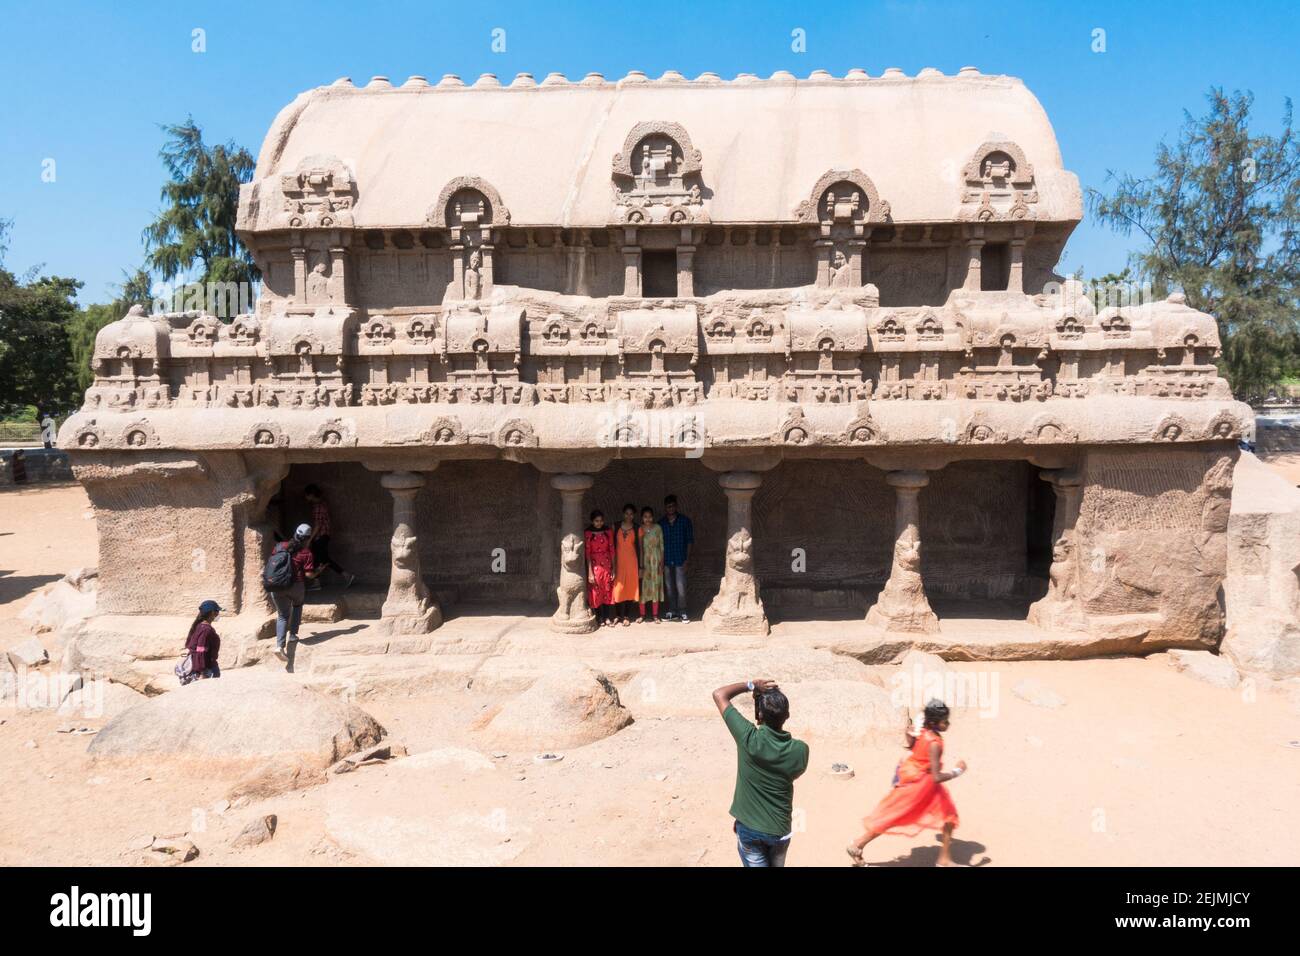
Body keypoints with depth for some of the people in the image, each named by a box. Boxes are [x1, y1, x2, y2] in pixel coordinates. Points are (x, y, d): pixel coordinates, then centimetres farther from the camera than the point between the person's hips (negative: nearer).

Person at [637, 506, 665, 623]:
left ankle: (655, 615, 12)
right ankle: (642, 614, 11)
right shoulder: (640, 529, -1)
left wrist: (662, 562, -2)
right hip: (643, 560, -1)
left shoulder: (658, 528, 1)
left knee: (655, 586, 4)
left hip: (656, 560, 1)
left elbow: (662, 545, 3)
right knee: (643, 587, 1)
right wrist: (640, 563, -9)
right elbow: (638, 547, -2)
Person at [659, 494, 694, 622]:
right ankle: (672, 611, 17)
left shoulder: (685, 521, 0)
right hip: (667, 560, 3)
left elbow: (689, 540, 0)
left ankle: (682, 613, 2)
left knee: (681, 587, -5)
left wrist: (687, 559, -6)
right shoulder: (661, 523, 7)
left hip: (680, 560, -3)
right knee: (669, 587, 8)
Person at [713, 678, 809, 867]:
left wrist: (751, 685, -10)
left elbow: (719, 695, -15)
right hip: (780, 828, 2)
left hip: (748, 828, -2)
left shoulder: (748, 738, -23)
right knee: (776, 865, 24)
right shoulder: (800, 750, -16)